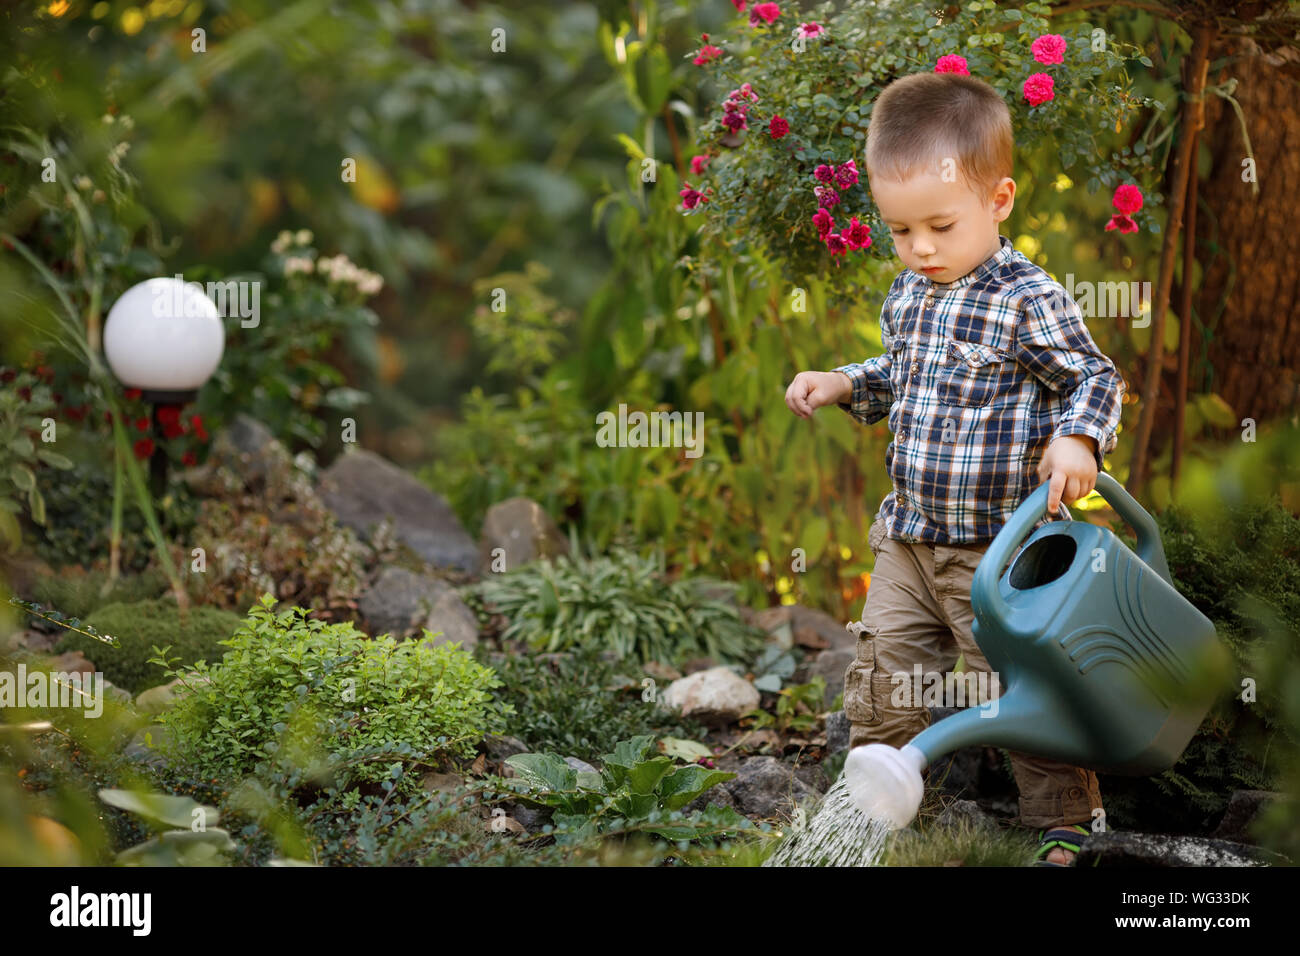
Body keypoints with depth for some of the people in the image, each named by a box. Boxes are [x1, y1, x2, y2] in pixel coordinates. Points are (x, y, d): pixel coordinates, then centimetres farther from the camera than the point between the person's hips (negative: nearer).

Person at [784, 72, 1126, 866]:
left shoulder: (1029, 301, -16)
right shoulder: (908, 294, 7)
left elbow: (1095, 377, -9)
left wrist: (1078, 439, -27)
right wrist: (844, 385, 10)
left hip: (1002, 545, -6)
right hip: (909, 536, 7)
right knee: (883, 679, 12)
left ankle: (1067, 825, 20)